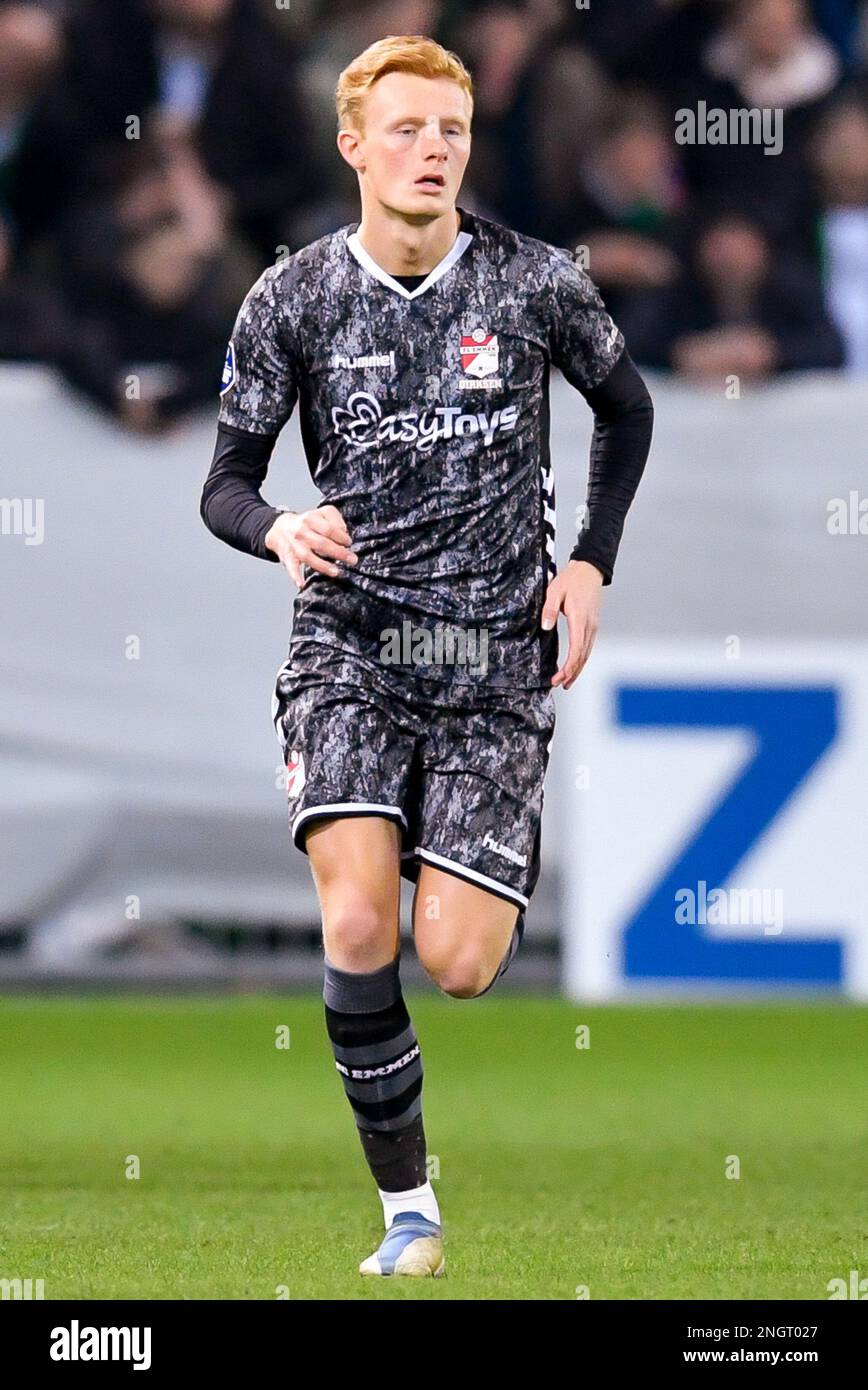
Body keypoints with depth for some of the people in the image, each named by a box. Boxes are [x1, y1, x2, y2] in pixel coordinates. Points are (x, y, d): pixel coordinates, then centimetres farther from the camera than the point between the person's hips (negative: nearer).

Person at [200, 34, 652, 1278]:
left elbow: (627, 407, 14)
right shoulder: (292, 301, -3)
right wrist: (280, 532, -21)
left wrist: (591, 564, 5)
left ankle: (494, 880, 31)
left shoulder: (535, 281, -3)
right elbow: (227, 483, 2)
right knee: (357, 930, -18)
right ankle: (408, 1214, -5)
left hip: (497, 654, 0)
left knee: (456, 964, -9)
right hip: (350, 643, 0)